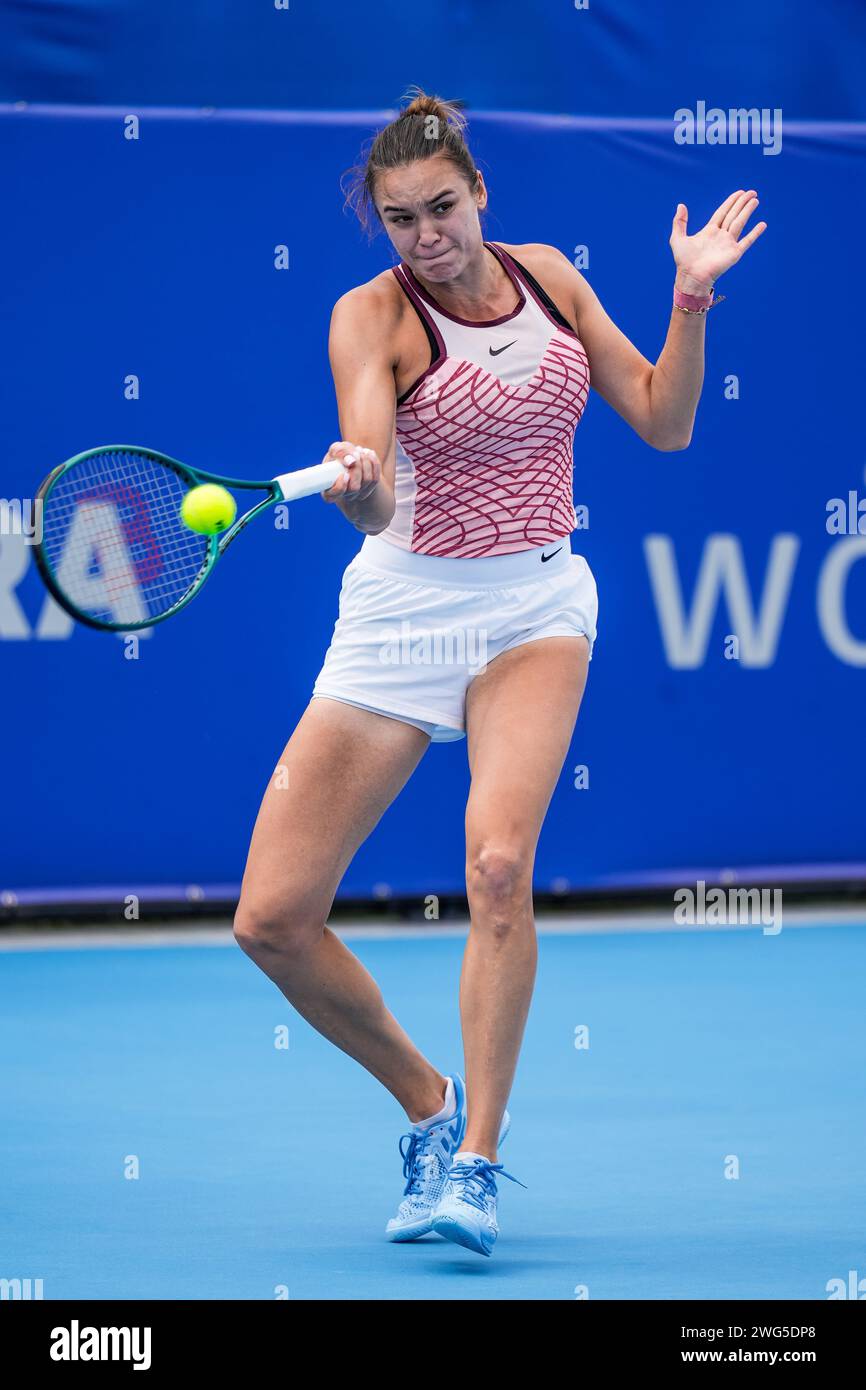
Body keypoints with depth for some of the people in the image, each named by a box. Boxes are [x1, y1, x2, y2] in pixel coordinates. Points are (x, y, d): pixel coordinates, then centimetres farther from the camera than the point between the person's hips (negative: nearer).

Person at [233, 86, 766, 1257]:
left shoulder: (549, 276, 2)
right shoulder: (373, 316, -10)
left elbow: (663, 423, 9)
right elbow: (375, 504, -25)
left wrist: (693, 295, -3)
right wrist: (358, 487, -47)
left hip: (538, 603, 1)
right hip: (407, 604, -1)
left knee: (499, 862, -26)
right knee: (273, 921, -6)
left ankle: (472, 1164, -17)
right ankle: (430, 1103, 19)